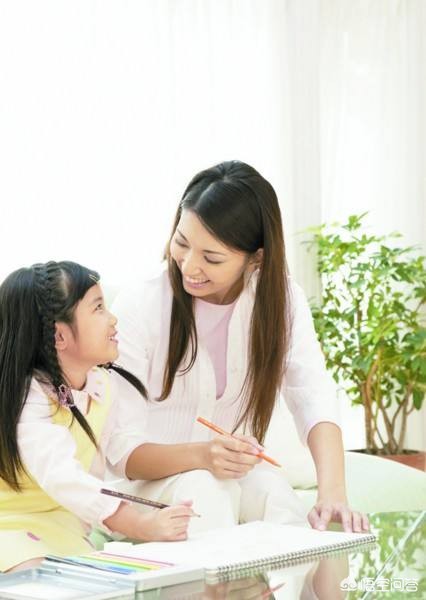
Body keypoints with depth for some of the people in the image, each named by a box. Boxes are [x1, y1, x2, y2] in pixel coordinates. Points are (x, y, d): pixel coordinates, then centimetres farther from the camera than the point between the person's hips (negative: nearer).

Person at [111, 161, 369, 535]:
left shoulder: (281, 300, -3)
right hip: (150, 479, -2)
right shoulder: (137, 308, -13)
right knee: (203, 490, -36)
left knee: (276, 493, -32)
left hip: (237, 475, 3)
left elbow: (315, 399, -18)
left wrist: (332, 494, -36)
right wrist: (200, 456, -37)